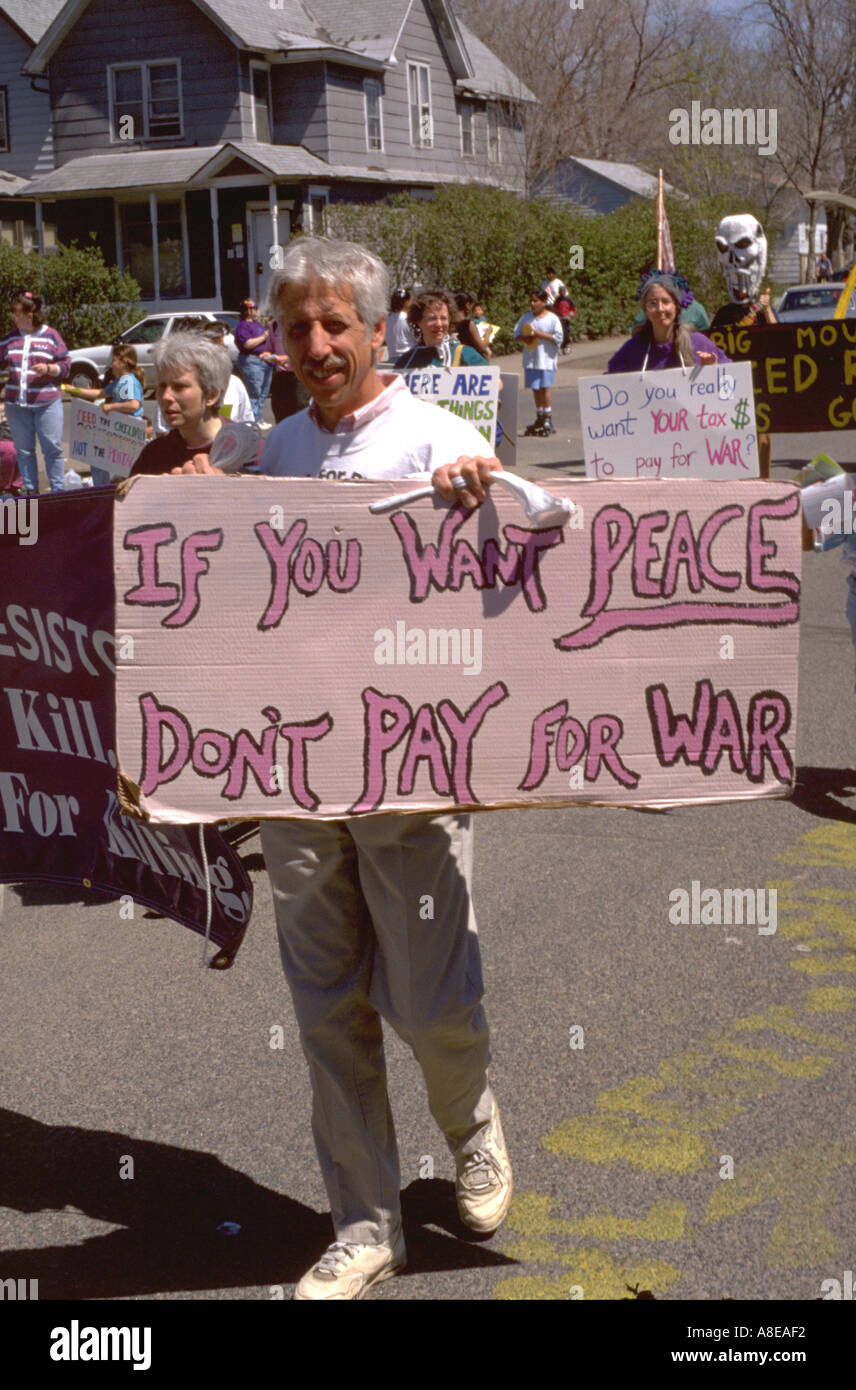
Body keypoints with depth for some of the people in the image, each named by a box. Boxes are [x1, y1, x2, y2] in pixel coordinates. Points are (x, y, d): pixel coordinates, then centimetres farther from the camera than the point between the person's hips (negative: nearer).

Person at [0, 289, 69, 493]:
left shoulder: (50, 336, -1)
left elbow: (66, 365, -1)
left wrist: (48, 369, -17)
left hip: (47, 402, -4)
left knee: (53, 448, -2)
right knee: (24, 450, 9)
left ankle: (58, 490, 7)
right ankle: (31, 491, 18)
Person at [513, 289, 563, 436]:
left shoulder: (552, 319, -4)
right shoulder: (525, 318, 10)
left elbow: (558, 337, -8)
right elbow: (517, 334, 14)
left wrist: (540, 334, -16)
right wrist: (524, 338, -8)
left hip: (546, 359, -5)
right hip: (530, 359, 5)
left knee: (544, 388, -9)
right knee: (535, 389, 8)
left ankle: (548, 420, -4)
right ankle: (539, 419, 18)